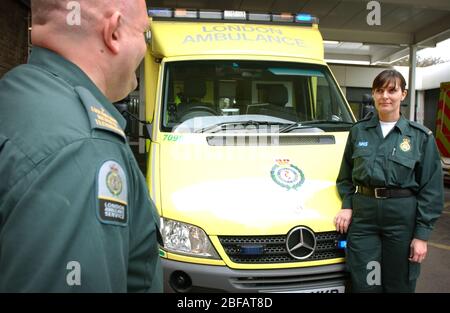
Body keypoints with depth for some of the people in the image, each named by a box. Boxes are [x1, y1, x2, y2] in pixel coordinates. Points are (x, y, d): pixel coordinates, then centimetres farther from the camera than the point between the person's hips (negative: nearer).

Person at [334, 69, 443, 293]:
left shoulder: (421, 136, -1)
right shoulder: (358, 131, 6)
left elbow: (431, 189, -1)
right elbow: (346, 175, 15)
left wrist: (422, 234, -5)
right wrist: (347, 205, 0)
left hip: (403, 216, -1)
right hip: (363, 214, 2)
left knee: (399, 284, 12)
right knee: (364, 284, 7)